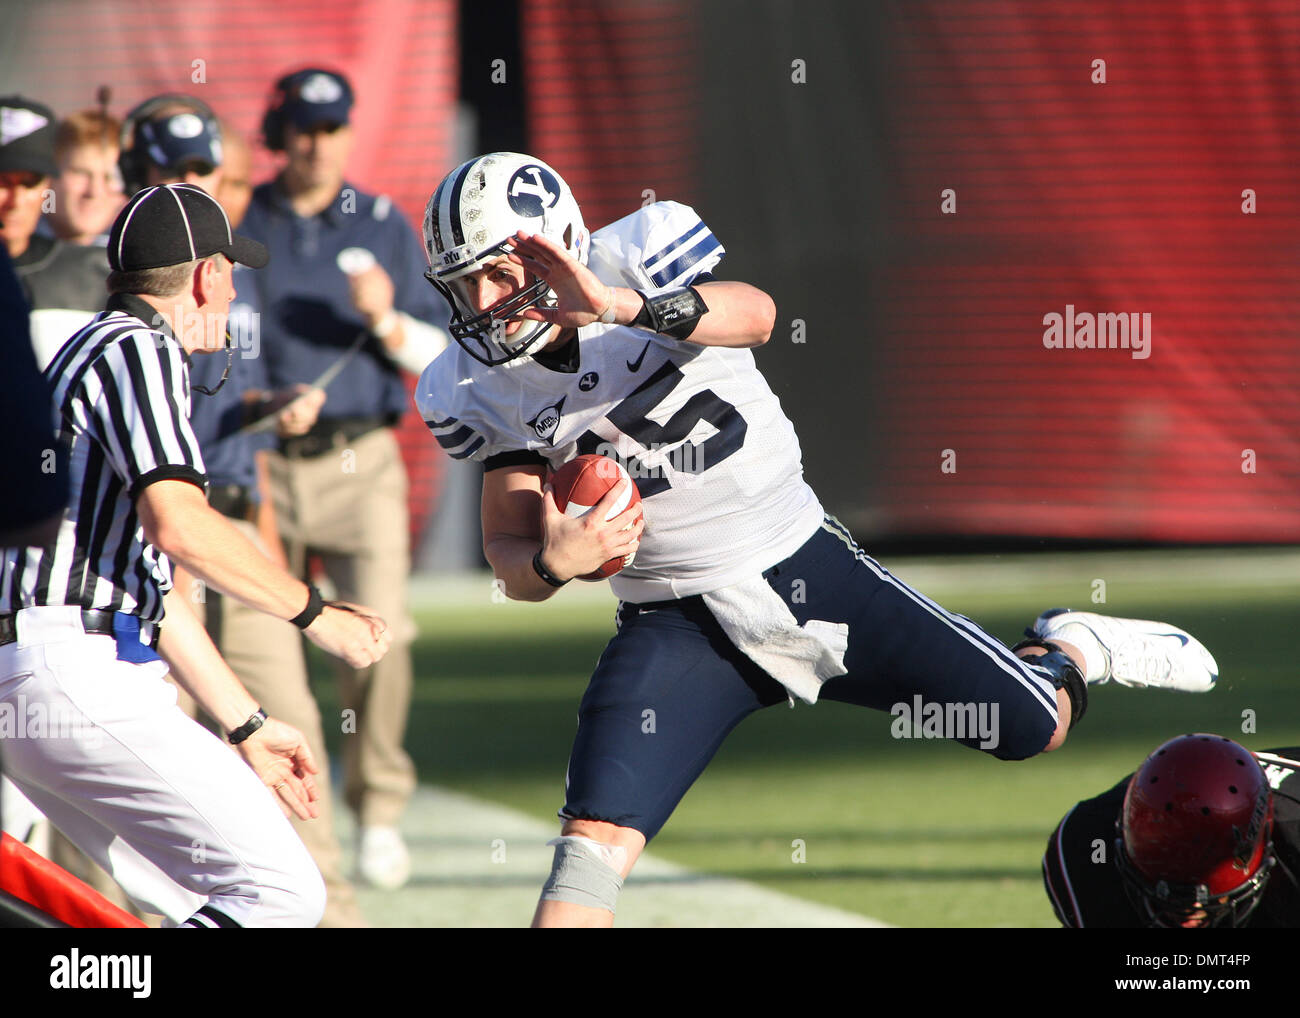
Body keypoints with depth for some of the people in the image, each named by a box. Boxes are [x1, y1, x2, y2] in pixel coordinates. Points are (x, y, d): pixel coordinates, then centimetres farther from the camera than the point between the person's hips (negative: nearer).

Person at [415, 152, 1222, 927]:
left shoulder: (635, 262, -15)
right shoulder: (484, 392, -3)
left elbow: (753, 315, -36)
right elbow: (512, 554, 1)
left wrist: (624, 304, -53)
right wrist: (555, 561, -24)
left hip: (813, 574, -1)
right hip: (679, 626, 1)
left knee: (1032, 727, 7)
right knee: (594, 843, -19)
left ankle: (1072, 648, 42)